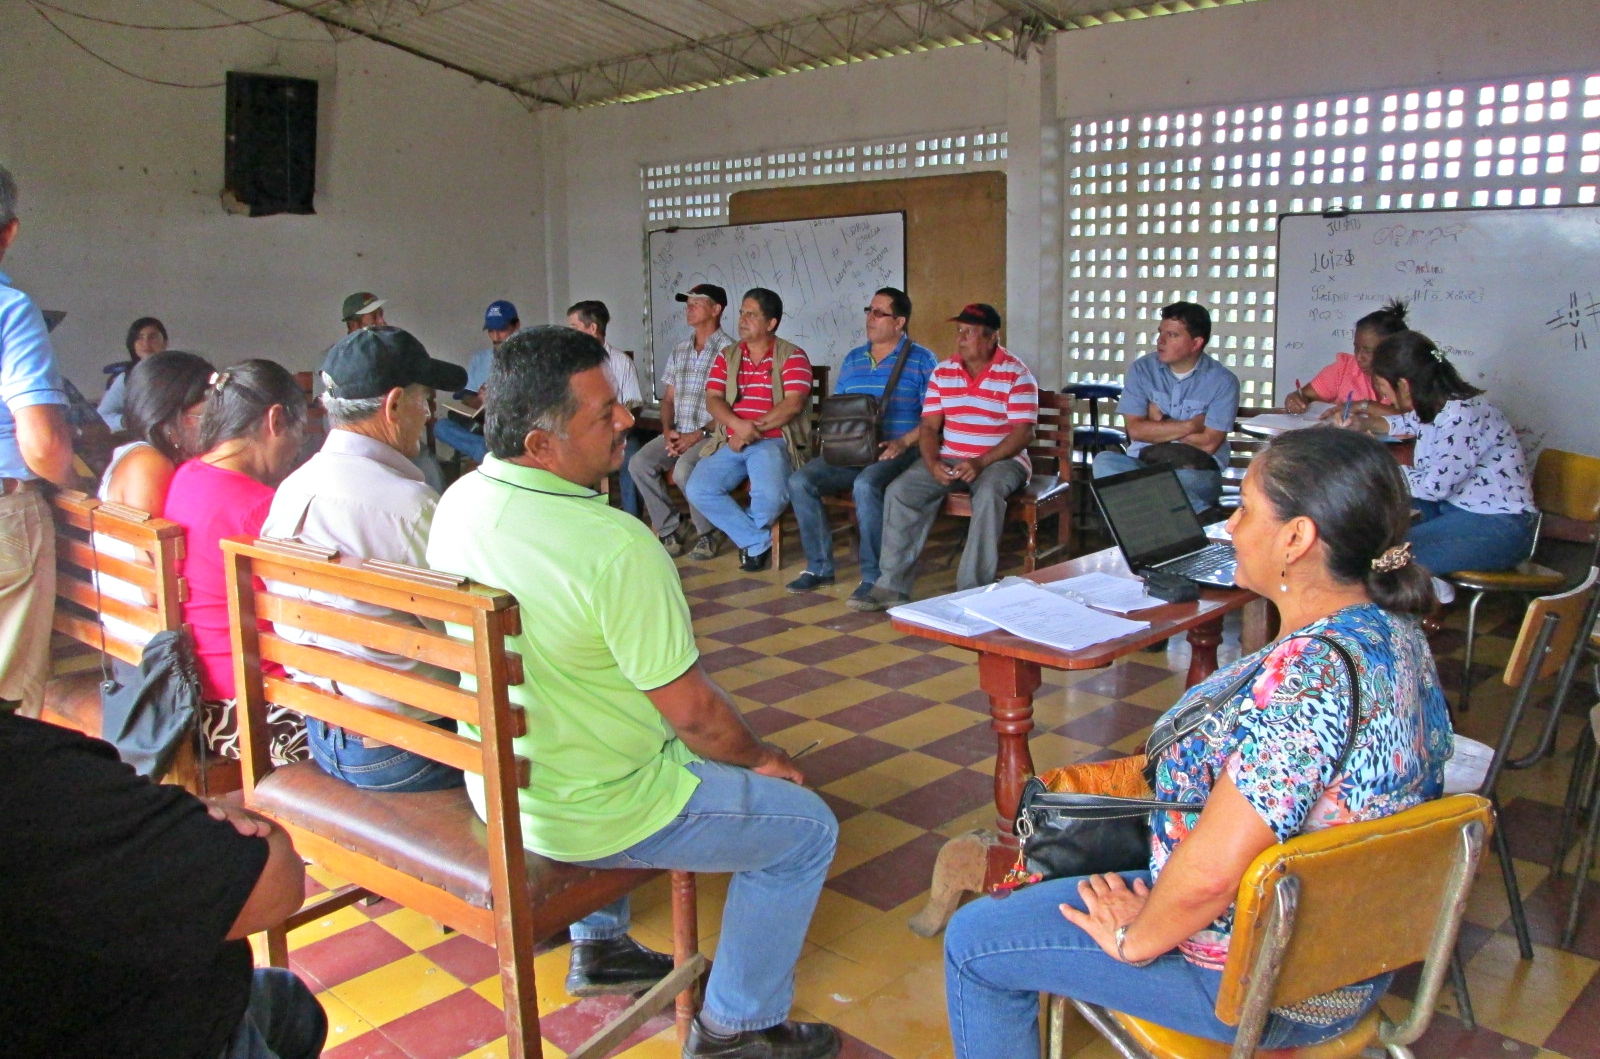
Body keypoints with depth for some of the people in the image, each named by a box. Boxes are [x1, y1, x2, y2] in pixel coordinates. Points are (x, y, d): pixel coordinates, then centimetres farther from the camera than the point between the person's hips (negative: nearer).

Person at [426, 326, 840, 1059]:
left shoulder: (458, 502, -6)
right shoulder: (617, 547, -31)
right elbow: (692, 709, -23)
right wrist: (763, 759, -2)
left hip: (492, 785, 9)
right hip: (588, 817, -8)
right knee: (807, 828, 9)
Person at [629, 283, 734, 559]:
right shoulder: (679, 351, 16)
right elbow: (668, 398, 18)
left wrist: (698, 435, -17)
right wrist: (668, 431, -1)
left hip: (711, 434, -6)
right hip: (678, 434, 6)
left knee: (684, 470, -32)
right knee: (639, 463, -17)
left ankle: (708, 533, -7)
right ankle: (671, 527, -2)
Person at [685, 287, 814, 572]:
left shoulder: (792, 356, 2)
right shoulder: (726, 357, 15)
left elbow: (793, 404, -10)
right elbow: (713, 401, 4)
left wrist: (755, 429, -15)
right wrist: (739, 425, -17)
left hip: (772, 441, -4)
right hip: (729, 441, 4)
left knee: (771, 495, -33)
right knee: (697, 490, -20)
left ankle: (746, 537, 4)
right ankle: (758, 541, -6)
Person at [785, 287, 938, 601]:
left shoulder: (921, 360, 3)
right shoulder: (852, 359, 20)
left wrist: (904, 442, -18)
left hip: (897, 452, -6)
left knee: (866, 485, -37)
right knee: (799, 481, -17)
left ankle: (873, 575, -24)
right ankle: (819, 566, -5)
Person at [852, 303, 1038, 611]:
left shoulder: (1016, 375, -6)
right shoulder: (942, 372, 8)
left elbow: (1023, 432, -12)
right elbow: (929, 427, 6)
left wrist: (981, 463, -24)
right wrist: (932, 463, -14)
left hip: (1000, 459, -4)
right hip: (948, 458, 4)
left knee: (988, 494, -37)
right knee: (900, 491, -20)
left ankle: (973, 590, -31)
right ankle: (892, 586, -18)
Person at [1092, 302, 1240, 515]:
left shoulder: (1223, 381, -4)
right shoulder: (1142, 369, 3)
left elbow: (1207, 444, -11)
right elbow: (1135, 430, -6)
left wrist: (1157, 427, -3)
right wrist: (1190, 425, -8)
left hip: (1197, 469, -4)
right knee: (1105, 461, -30)